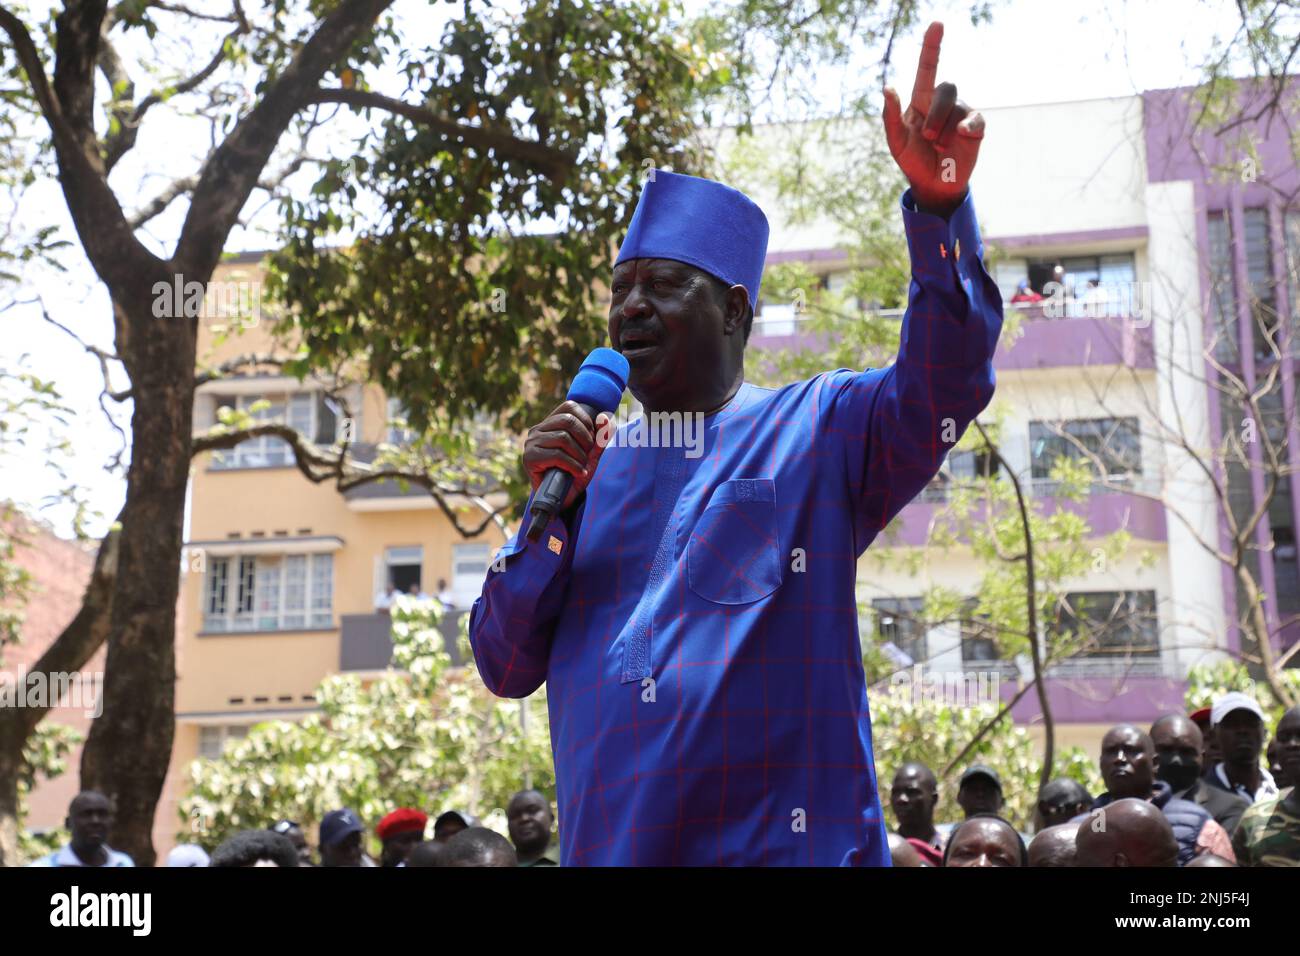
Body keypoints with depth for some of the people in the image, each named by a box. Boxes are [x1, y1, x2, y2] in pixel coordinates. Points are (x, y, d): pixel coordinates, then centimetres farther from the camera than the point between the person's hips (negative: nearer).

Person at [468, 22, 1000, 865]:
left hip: (789, 843, -3)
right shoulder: (588, 465, 12)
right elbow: (505, 666, 7)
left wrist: (938, 208, -29)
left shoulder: (819, 428, 4)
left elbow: (943, 382, -15)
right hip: (605, 841, 3)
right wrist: (551, 509, -7)